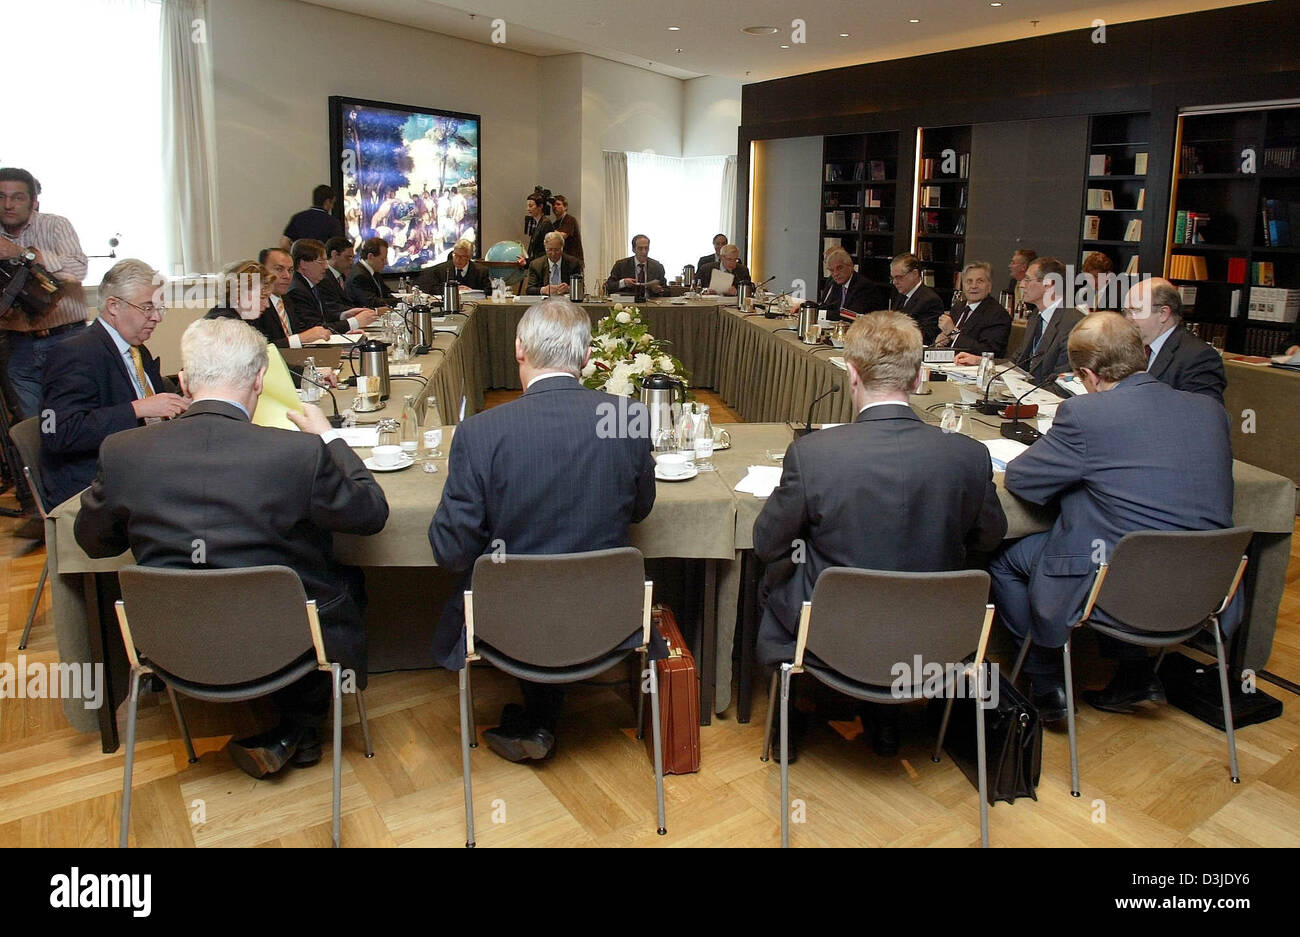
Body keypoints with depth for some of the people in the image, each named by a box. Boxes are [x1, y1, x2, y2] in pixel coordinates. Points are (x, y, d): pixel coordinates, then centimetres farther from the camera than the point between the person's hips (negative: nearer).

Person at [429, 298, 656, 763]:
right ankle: (539, 722, 40)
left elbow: (452, 553, -12)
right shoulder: (631, 419, -12)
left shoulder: (479, 433, -20)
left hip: (507, 628, -2)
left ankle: (530, 724, 36)